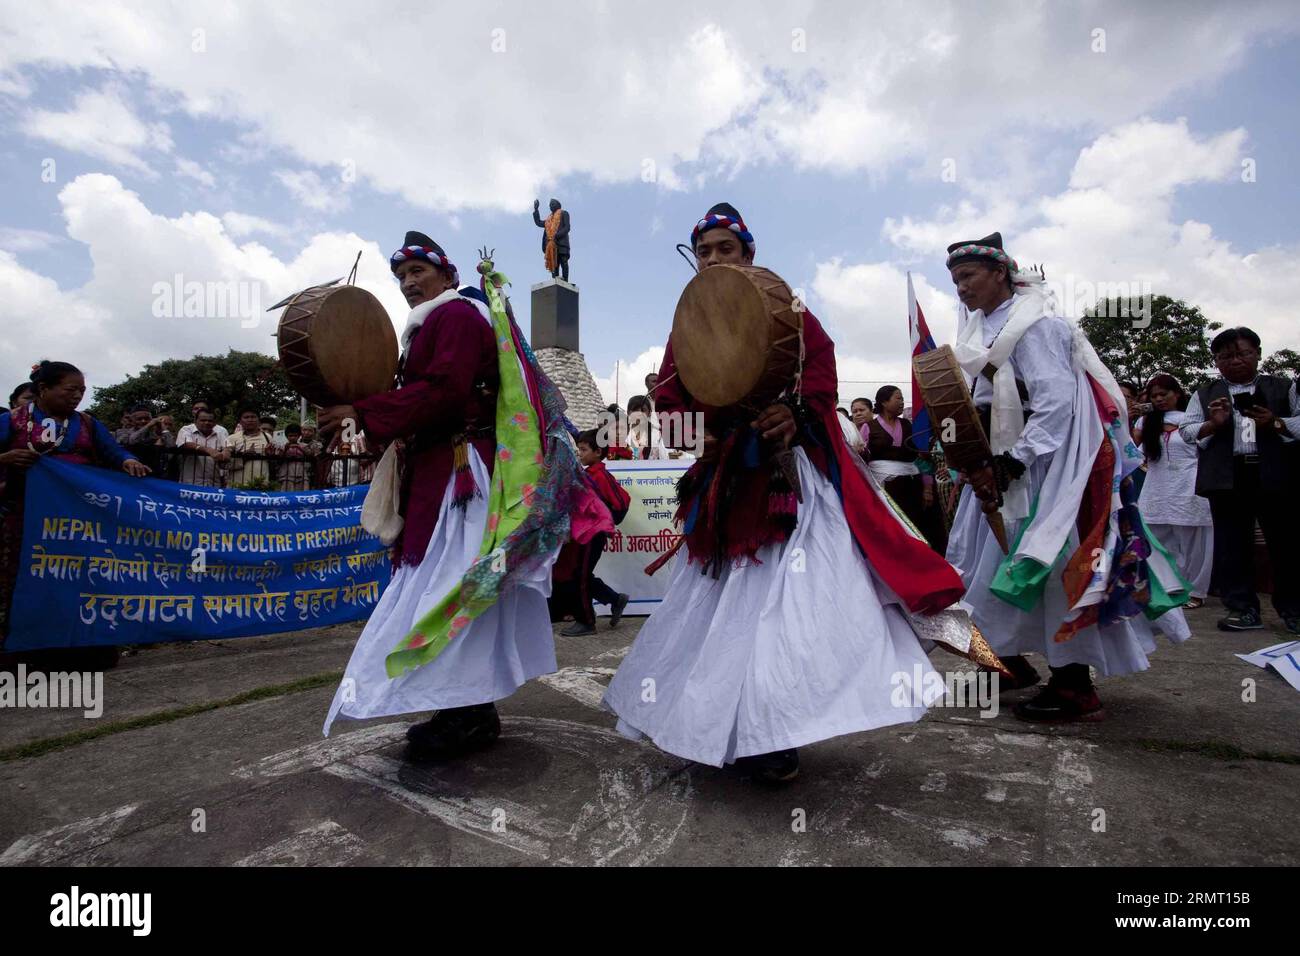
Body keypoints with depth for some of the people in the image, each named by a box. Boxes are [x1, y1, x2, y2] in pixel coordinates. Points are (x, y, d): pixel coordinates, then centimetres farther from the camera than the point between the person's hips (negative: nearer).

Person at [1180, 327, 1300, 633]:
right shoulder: (1204, 395, 13)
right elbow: (1187, 430, 8)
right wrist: (1212, 424, -10)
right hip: (1227, 478, 1)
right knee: (1232, 546, 2)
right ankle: (1243, 609, 9)